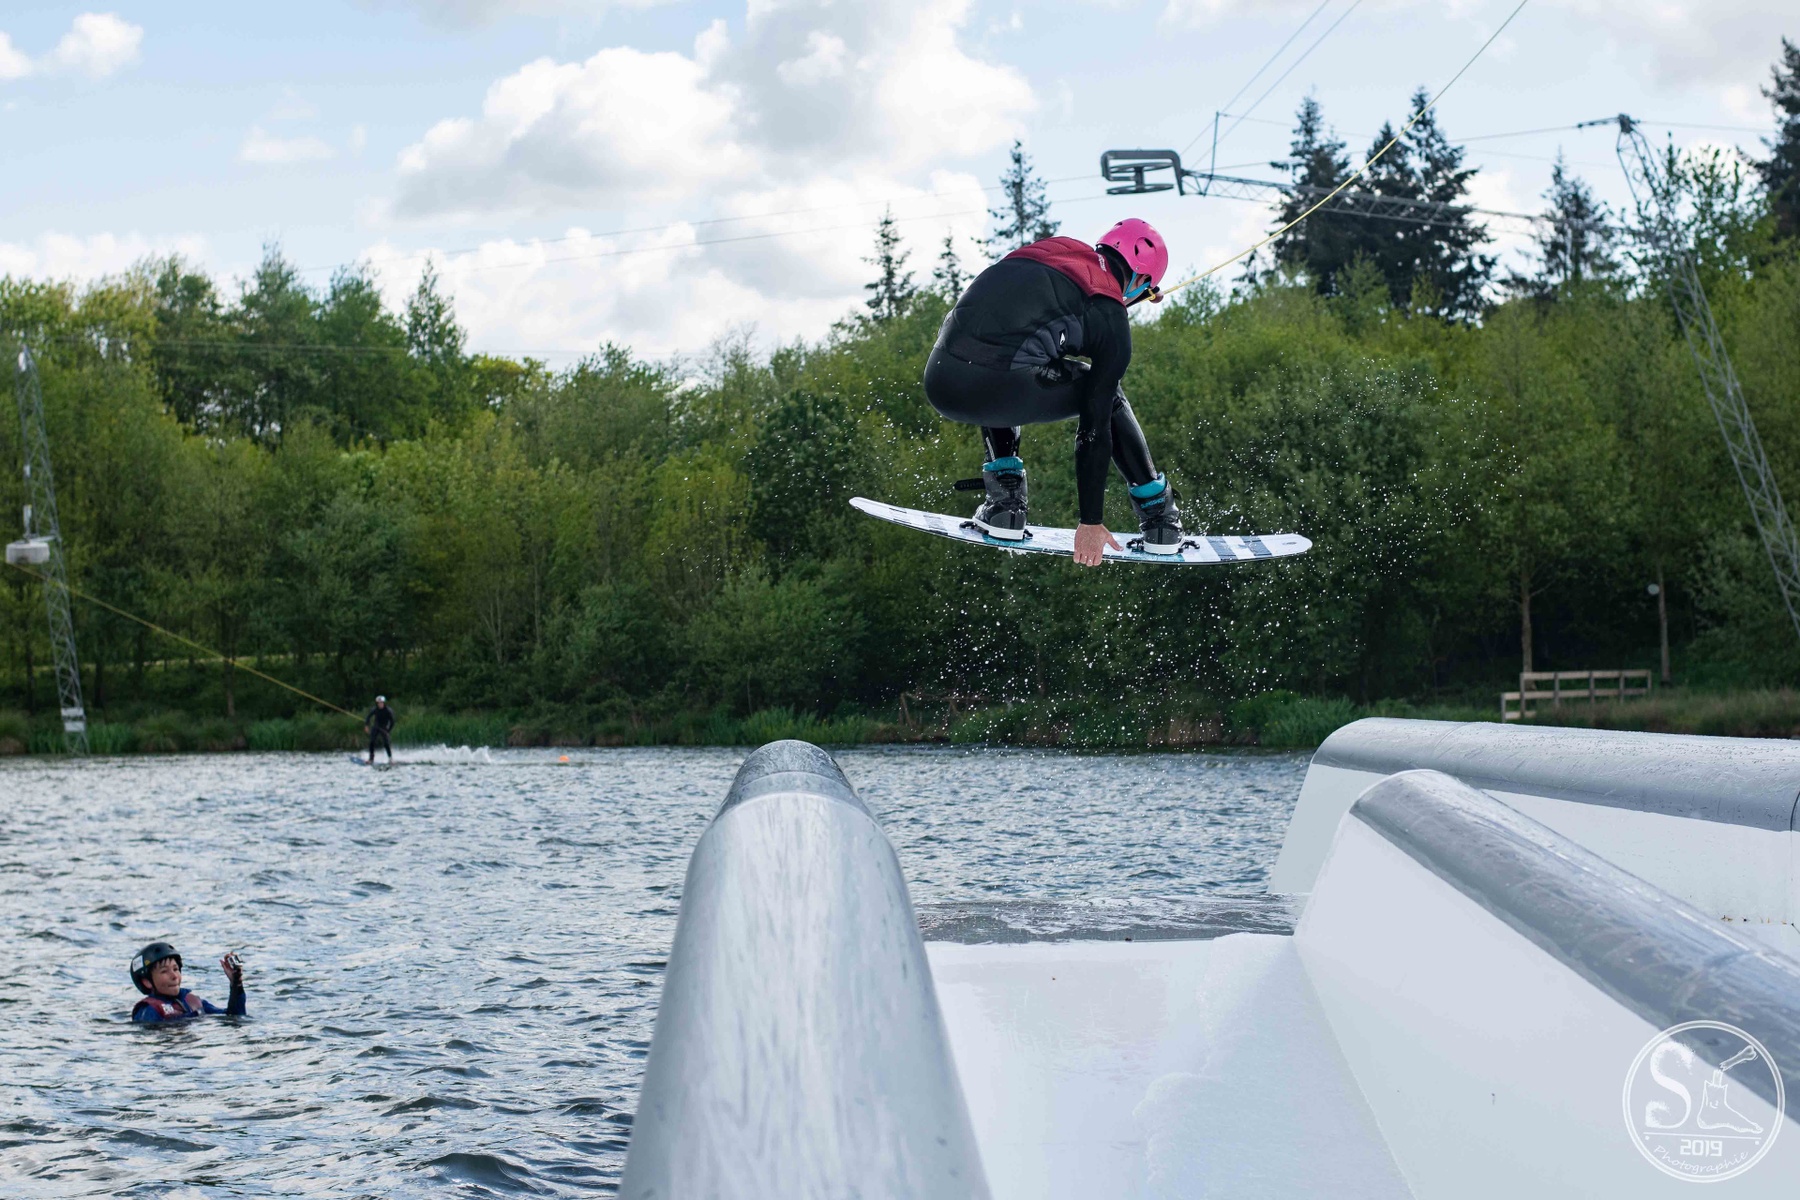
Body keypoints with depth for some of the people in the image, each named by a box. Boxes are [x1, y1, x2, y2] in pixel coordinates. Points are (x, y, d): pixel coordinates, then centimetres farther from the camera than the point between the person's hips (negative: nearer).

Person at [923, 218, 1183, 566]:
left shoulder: (1049, 248, 24)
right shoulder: (1112, 320, 11)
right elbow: (1095, 427, 11)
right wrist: (1091, 522, 15)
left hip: (940, 382, 5)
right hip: (1002, 389, -5)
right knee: (1106, 395, 24)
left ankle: (1003, 501, 27)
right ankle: (1158, 517, 26)